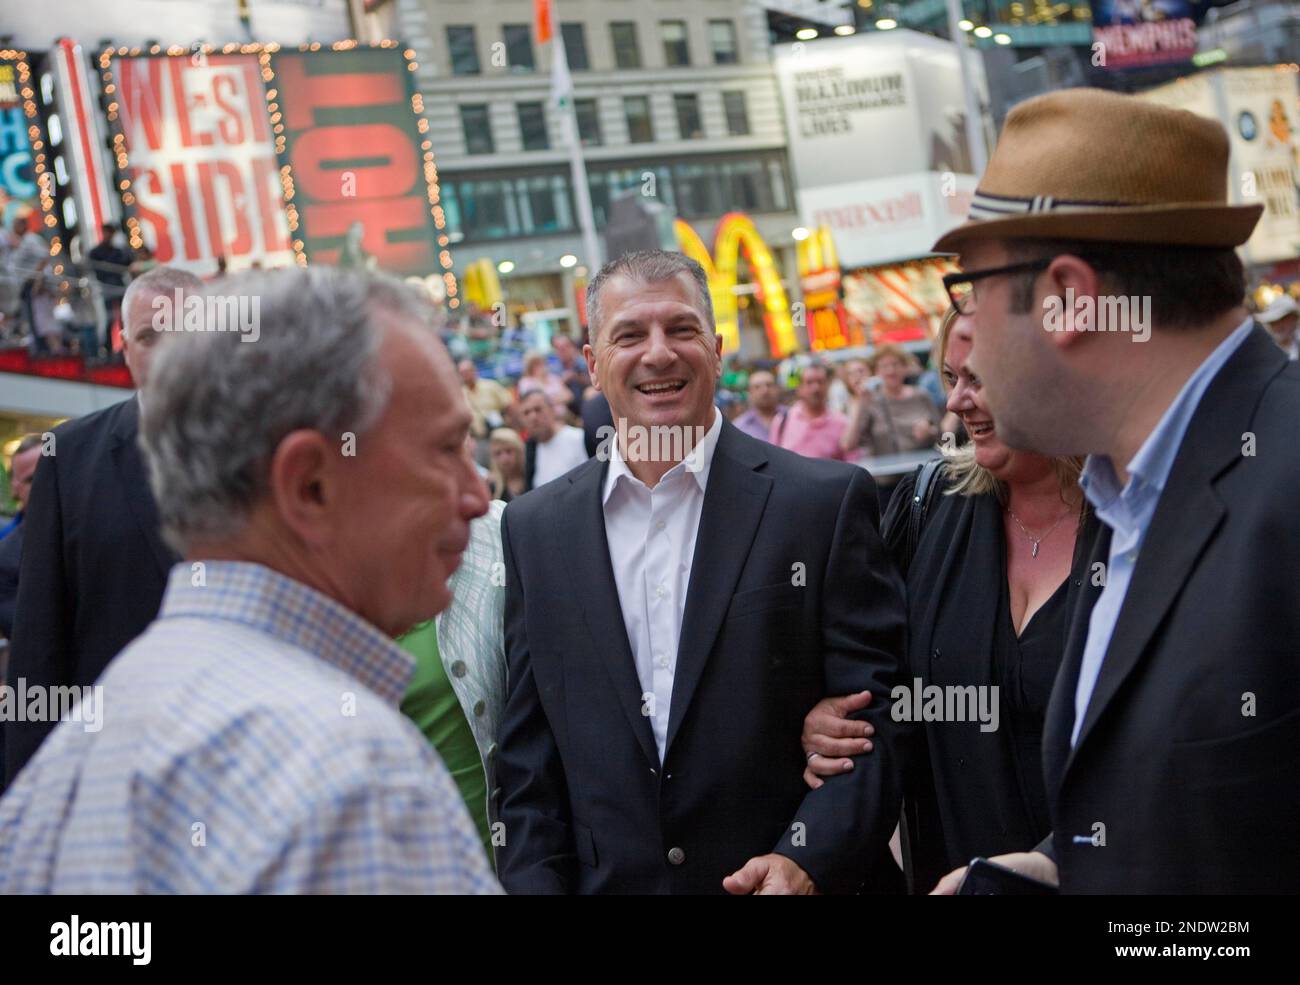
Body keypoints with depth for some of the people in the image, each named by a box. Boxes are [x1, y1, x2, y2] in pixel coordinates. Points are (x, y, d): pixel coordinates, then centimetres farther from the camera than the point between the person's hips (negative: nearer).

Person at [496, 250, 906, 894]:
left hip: (798, 881, -2)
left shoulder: (828, 502, -6)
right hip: (606, 882, 2)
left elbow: (874, 721, -8)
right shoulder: (535, 530, 3)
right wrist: (536, 881, -7)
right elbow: (528, 762, 4)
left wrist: (808, 859, -20)